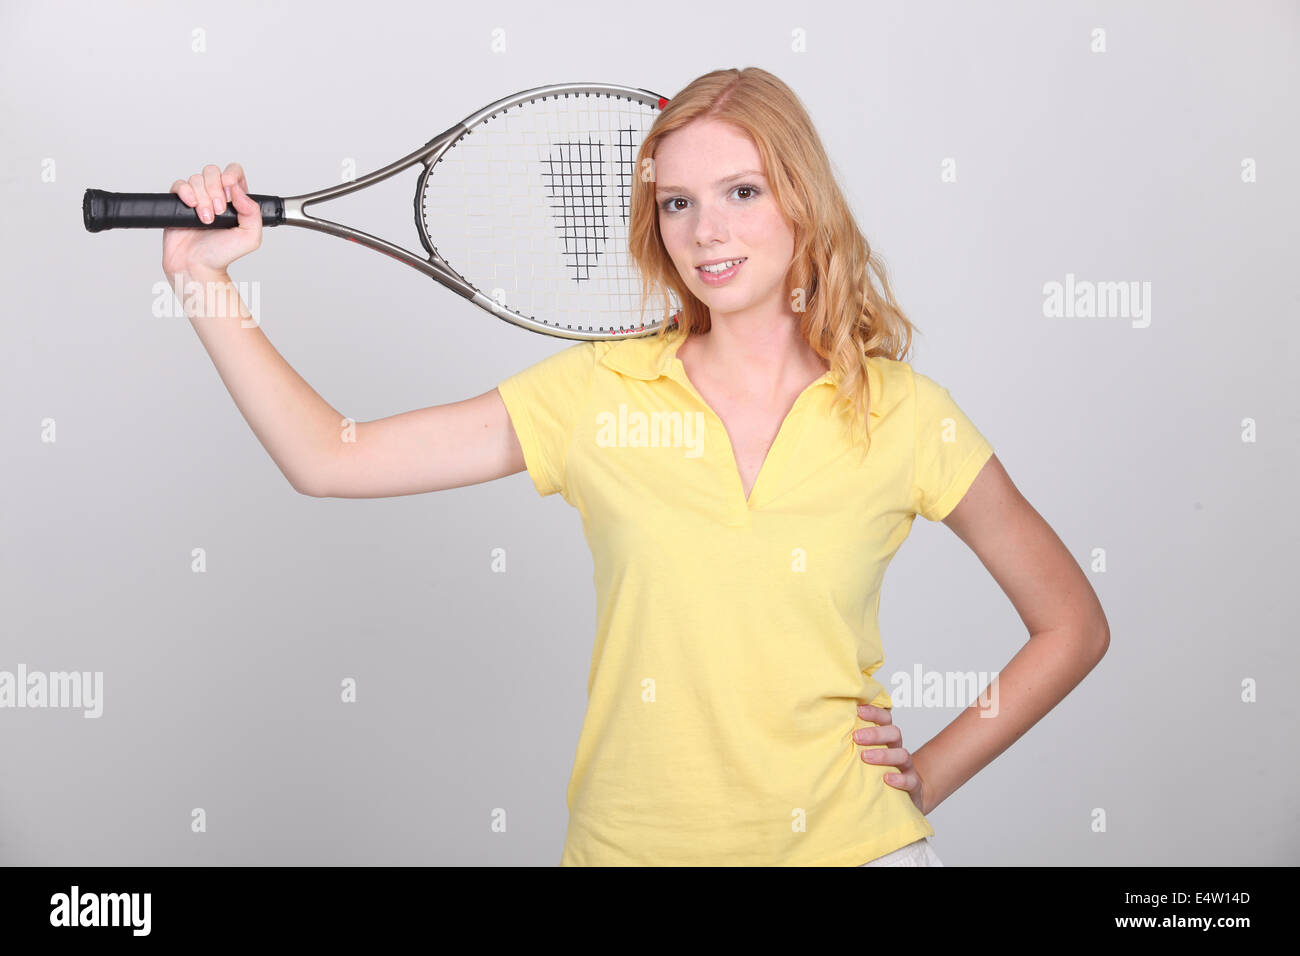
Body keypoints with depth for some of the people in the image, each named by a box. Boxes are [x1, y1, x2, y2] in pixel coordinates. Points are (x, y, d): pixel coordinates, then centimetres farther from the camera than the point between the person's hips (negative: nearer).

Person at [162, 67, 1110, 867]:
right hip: (629, 841, 2)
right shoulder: (597, 392, -5)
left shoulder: (905, 416, -7)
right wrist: (204, 275, -13)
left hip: (846, 842, -1)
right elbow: (329, 459, -8)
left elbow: (1074, 627, 3)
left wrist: (931, 774, -1)